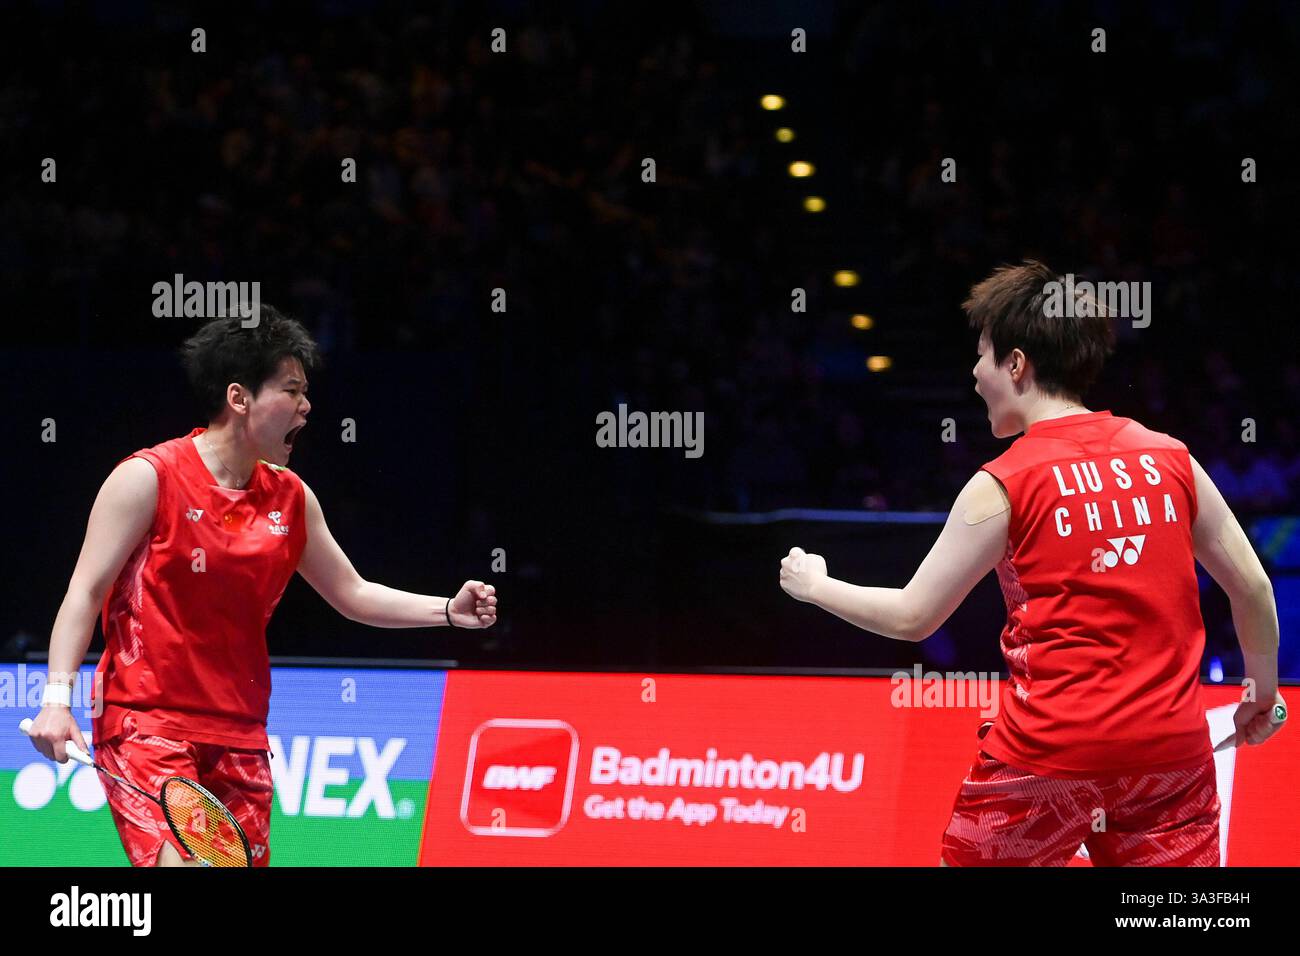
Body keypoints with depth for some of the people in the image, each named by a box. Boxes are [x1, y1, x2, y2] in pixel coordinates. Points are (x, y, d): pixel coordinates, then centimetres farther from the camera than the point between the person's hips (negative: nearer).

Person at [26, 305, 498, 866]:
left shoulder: (291, 498, 11)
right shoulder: (148, 478, -6)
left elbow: (351, 593, 20)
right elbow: (85, 591, -5)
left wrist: (448, 609, 7)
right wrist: (58, 696, -15)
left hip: (239, 734, 6)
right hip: (144, 724, -6)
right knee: (178, 860, -24)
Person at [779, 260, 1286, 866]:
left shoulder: (1005, 485, -5)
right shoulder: (1170, 458, 5)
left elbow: (912, 617, 0)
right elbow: (1251, 587, 8)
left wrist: (814, 585, 17)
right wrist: (1263, 690, 23)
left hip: (1050, 755, -3)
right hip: (1173, 745, 3)